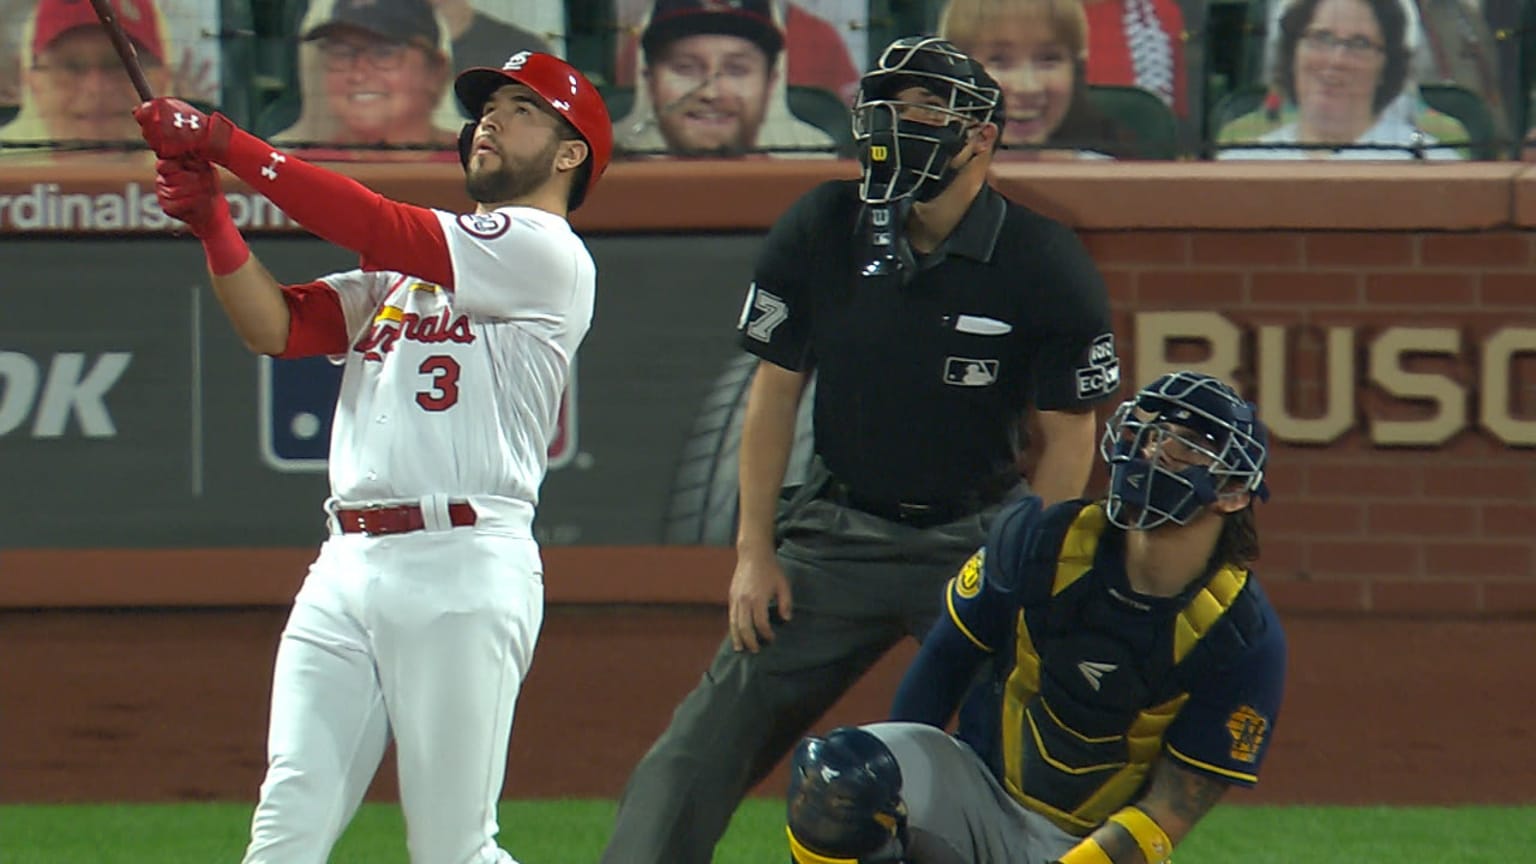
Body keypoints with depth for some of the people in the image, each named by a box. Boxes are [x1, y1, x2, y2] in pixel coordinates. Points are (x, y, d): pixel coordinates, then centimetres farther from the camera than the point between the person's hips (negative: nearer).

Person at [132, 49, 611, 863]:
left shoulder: (547, 253, -2)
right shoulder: (406, 266, 24)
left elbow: (381, 229, -12)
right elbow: (277, 327, 14)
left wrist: (225, 142, -13)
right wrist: (211, 222, -4)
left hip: (461, 572, -7)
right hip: (347, 564, 7)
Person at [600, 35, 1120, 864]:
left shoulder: (1047, 266, -11)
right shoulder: (819, 229, -4)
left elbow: (1068, 436, -4)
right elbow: (775, 389, 3)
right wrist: (755, 549, 0)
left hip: (975, 539, -2)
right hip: (835, 535, 2)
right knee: (712, 734, -2)